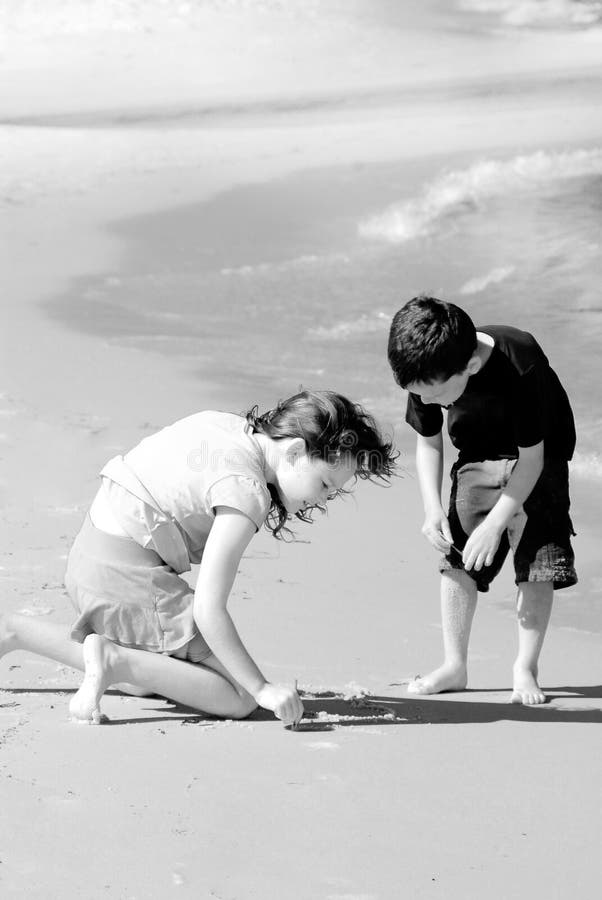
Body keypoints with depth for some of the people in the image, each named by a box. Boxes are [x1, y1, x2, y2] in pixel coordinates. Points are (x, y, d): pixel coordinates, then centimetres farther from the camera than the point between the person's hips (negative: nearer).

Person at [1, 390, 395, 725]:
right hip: (130, 576, -10)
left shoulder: (223, 424, 4)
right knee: (239, 698, -11)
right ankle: (114, 659, -15)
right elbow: (209, 610, -24)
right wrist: (264, 689, -19)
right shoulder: (247, 491, -21)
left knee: (145, 681, 32)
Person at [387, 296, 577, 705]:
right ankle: (454, 666, 7)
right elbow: (429, 443, -5)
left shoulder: (519, 368, -38)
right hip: (479, 456, 4)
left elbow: (531, 459, -28)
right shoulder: (426, 375, -23)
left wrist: (495, 522, -28)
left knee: (537, 562, -12)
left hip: (537, 455, -4)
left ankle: (526, 668, 0)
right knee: (457, 558, -4)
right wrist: (433, 509, -16)